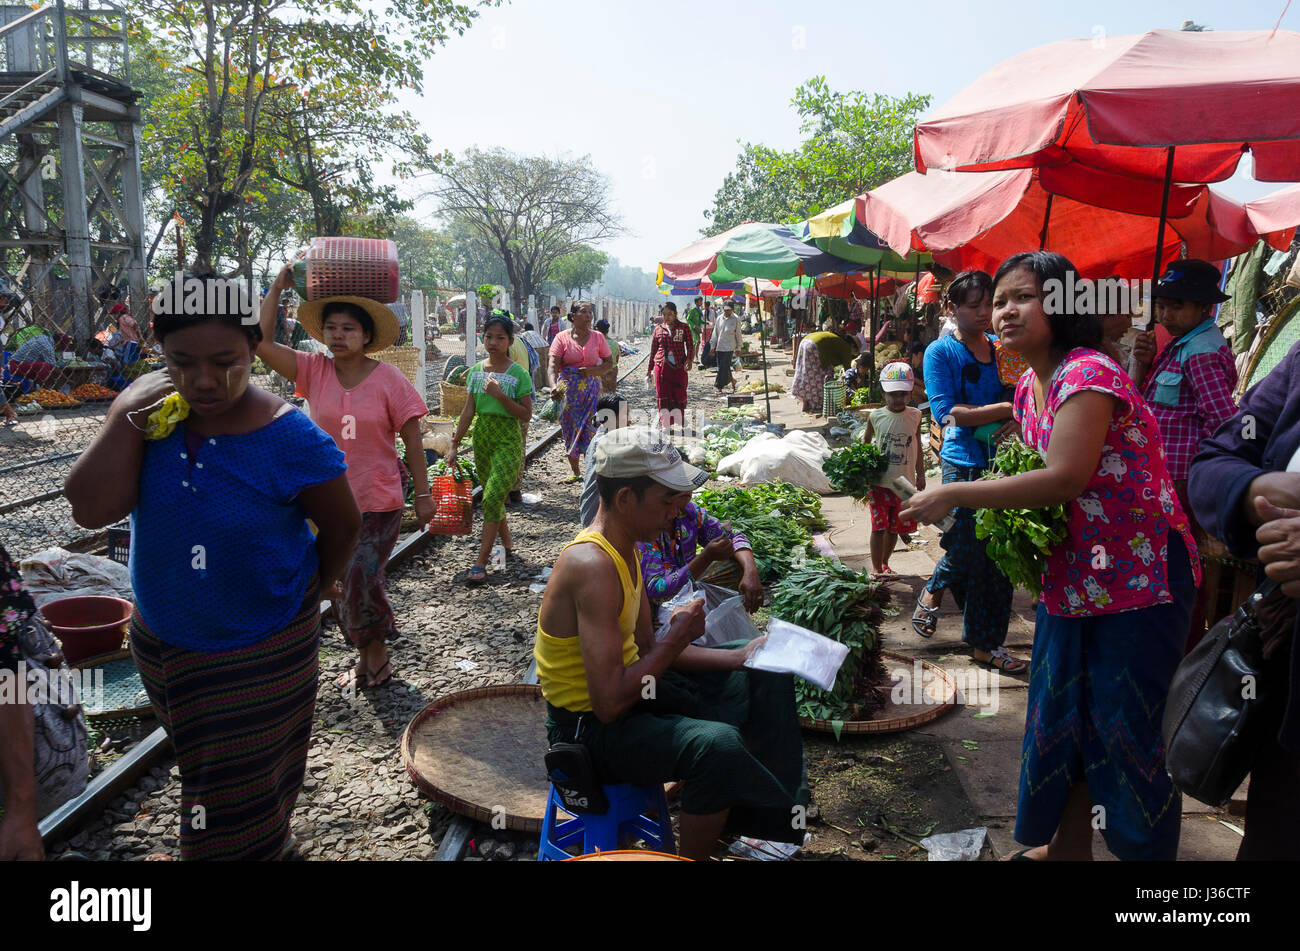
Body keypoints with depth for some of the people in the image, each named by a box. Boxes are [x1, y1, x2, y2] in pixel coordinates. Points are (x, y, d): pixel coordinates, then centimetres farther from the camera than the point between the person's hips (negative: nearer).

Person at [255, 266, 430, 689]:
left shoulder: (388, 379, -10)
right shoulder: (314, 371, -1)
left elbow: (411, 438, -7)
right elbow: (262, 342, -9)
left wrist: (423, 494, -7)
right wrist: (278, 286, -7)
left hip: (379, 501, -4)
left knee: (363, 579, -5)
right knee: (342, 584, 13)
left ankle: (377, 652, 22)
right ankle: (365, 656, 33)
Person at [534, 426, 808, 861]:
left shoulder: (624, 549, 2)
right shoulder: (592, 566, -29)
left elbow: (645, 648, 8)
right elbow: (609, 703, -32)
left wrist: (736, 658, 0)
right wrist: (677, 638, -21)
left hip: (629, 691, 10)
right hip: (590, 728, -10)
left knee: (765, 677, 15)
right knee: (716, 744, -35)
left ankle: (768, 817, 24)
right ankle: (695, 856, -7)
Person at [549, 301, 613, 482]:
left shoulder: (597, 337, 4)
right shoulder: (562, 338, -2)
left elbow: (610, 362, 9)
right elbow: (553, 365, -10)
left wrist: (593, 370, -11)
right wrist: (554, 386, -28)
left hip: (591, 389, 0)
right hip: (568, 390, 0)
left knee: (589, 429, -8)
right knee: (570, 431, 6)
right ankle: (575, 472, 20)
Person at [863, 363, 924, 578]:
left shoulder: (915, 416, 1)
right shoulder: (876, 416, -5)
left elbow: (917, 446, 13)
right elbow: (865, 442, 10)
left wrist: (920, 473, 14)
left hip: (905, 481, 2)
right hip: (879, 481, -2)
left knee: (896, 526, 11)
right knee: (879, 526, -1)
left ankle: (884, 563, 30)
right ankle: (876, 568, 10)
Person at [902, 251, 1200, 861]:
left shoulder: (1088, 375, -20)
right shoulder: (1028, 388, 8)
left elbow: (1067, 476, -31)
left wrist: (953, 494, -27)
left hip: (1138, 579, -9)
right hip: (1072, 577, 9)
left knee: (1130, 729, 2)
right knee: (1063, 716, 17)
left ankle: (1146, 850, 23)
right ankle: (1068, 845, 35)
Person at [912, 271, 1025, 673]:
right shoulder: (941, 352, -4)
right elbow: (947, 412, -14)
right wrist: (1006, 409, -16)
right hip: (963, 463, -4)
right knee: (966, 547, -4)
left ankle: (986, 643, 21)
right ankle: (933, 590, 30)